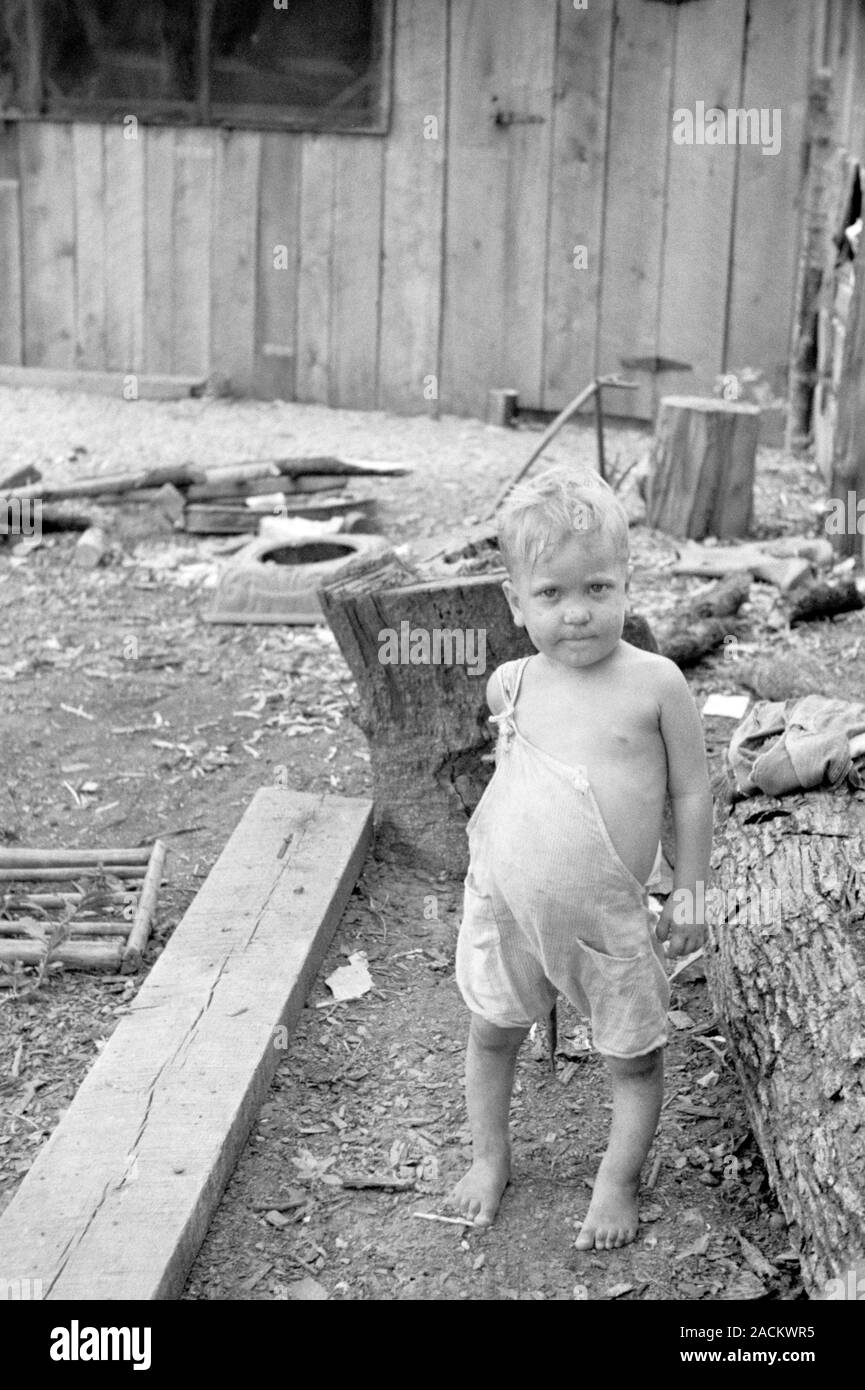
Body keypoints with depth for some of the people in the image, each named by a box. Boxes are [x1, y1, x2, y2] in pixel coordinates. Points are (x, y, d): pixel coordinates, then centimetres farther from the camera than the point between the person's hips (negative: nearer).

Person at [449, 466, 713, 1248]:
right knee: (492, 1035, 17)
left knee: (635, 1058, 11)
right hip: (505, 904, 3)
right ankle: (490, 1159, 40)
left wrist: (689, 893, -2)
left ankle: (618, 1184, 34)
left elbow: (692, 792, -5)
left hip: (609, 919, -3)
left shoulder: (654, 684, -13)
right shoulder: (510, 685, -4)